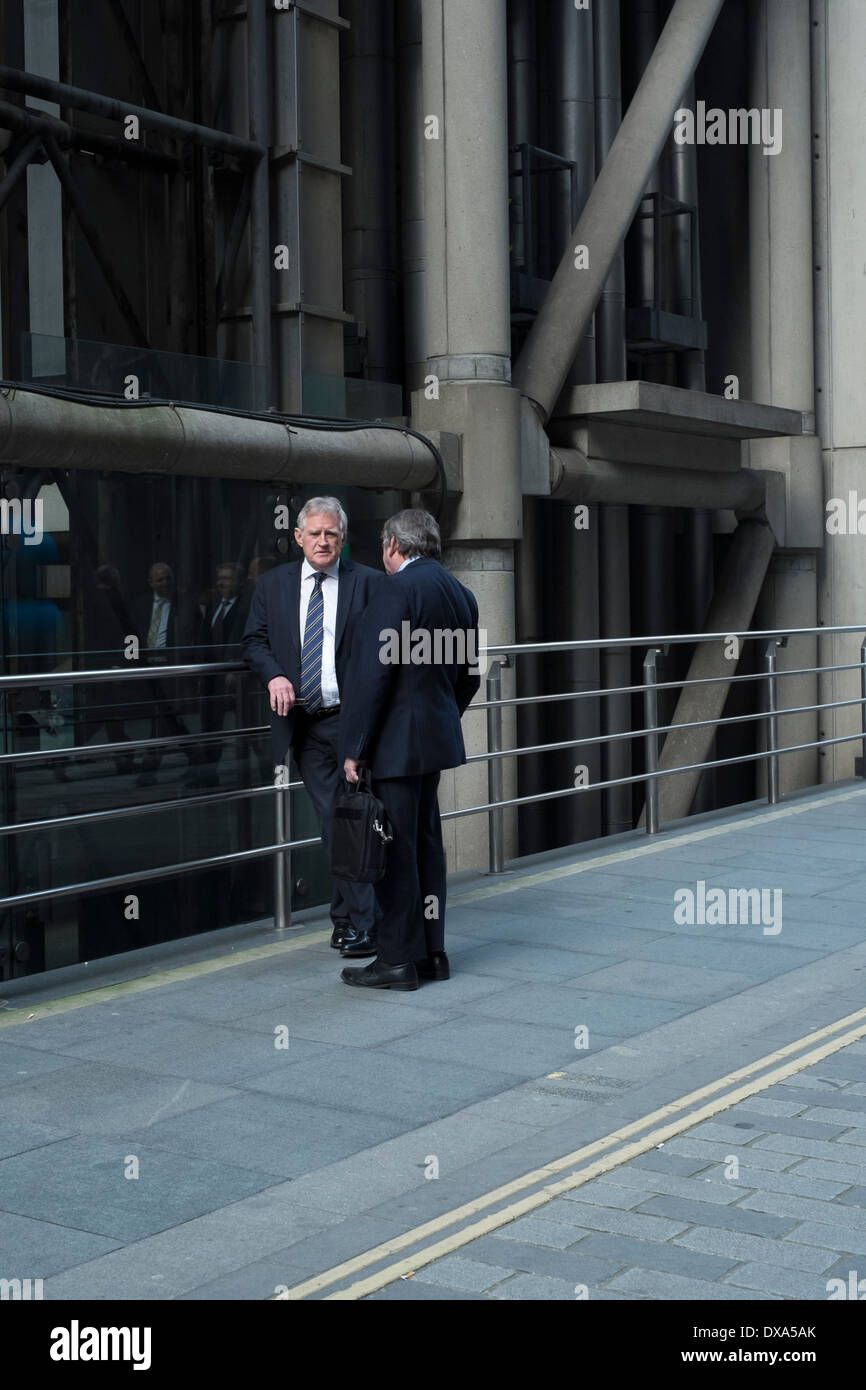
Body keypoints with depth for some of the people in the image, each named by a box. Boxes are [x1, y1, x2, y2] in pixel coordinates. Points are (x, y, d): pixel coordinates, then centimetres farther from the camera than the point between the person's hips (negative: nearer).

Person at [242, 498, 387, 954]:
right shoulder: (272, 584, 10)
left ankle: (360, 923, 3)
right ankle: (348, 917, 19)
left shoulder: (369, 583, 1)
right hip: (303, 723, 3)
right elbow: (254, 641, 11)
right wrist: (274, 676, -9)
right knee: (332, 822, 9)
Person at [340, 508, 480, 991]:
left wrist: (356, 747, -13)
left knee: (396, 850, -2)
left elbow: (374, 673, -18)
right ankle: (432, 952, 22)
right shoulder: (460, 593, 12)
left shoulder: (399, 589, -15)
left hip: (398, 742, -9)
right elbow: (469, 674, 18)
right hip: (437, 736, 9)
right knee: (426, 844, 15)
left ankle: (399, 959, 3)